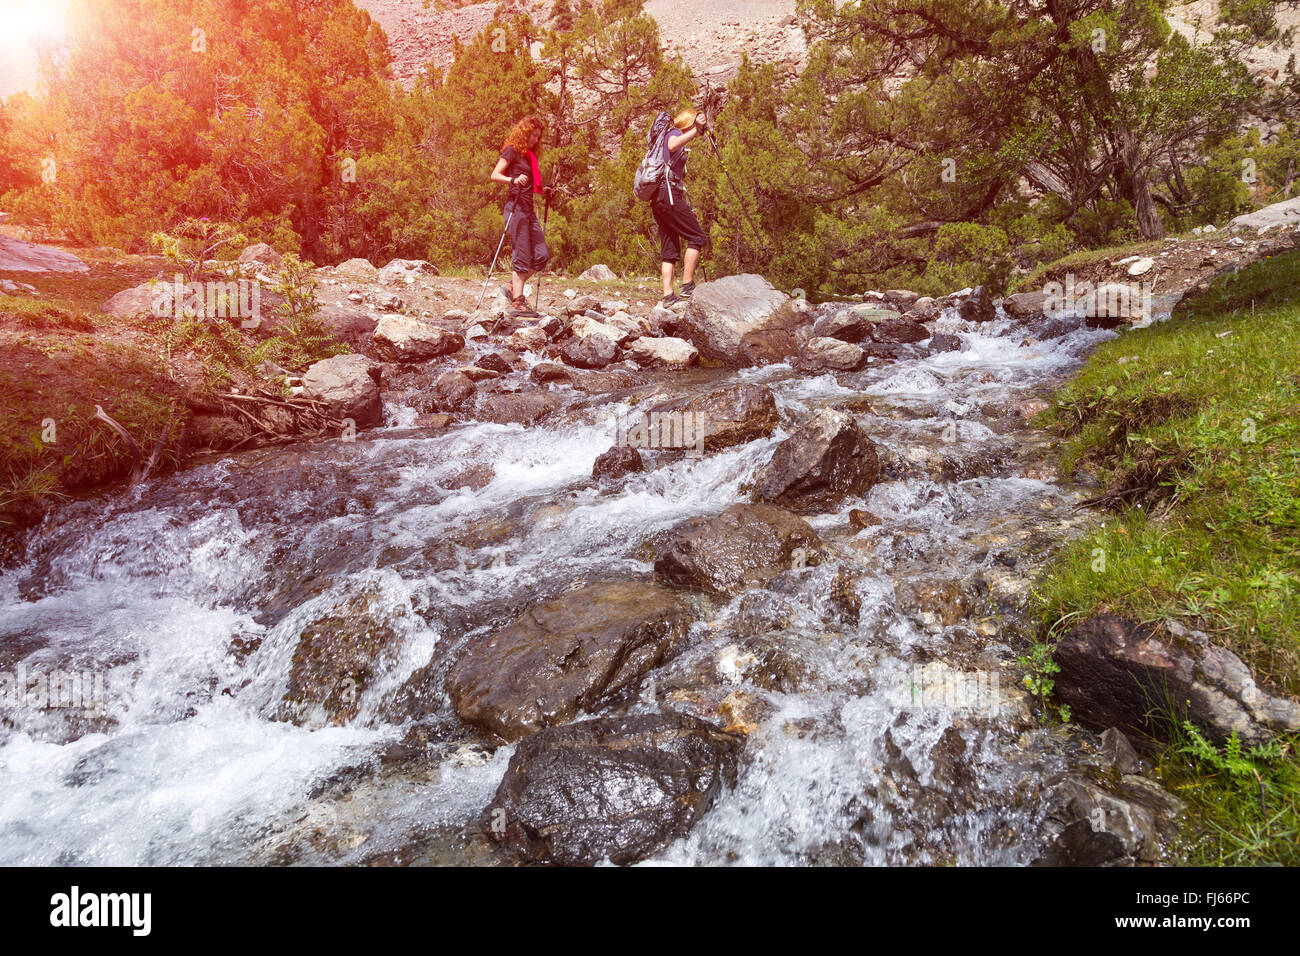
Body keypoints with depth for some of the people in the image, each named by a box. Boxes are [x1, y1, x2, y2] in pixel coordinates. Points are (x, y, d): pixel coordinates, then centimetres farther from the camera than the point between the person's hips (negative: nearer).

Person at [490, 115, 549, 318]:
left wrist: (542, 190, 11)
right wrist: (513, 180, -26)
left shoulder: (530, 154, 20)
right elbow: (495, 175, -10)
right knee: (522, 255, -9)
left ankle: (513, 287, 13)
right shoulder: (513, 150, -3)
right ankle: (517, 302, -5)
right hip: (515, 206, -8)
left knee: (541, 254, 2)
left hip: (528, 207, 8)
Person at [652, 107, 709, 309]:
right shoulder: (674, 133, 2)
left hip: (658, 200, 10)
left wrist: (685, 206, 33)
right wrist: (696, 129, -29)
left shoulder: (674, 136, 31)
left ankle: (669, 296, -3)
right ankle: (687, 286, -13)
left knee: (670, 249, 4)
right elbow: (672, 146, -26)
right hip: (668, 194, -10)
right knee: (697, 237, -8)